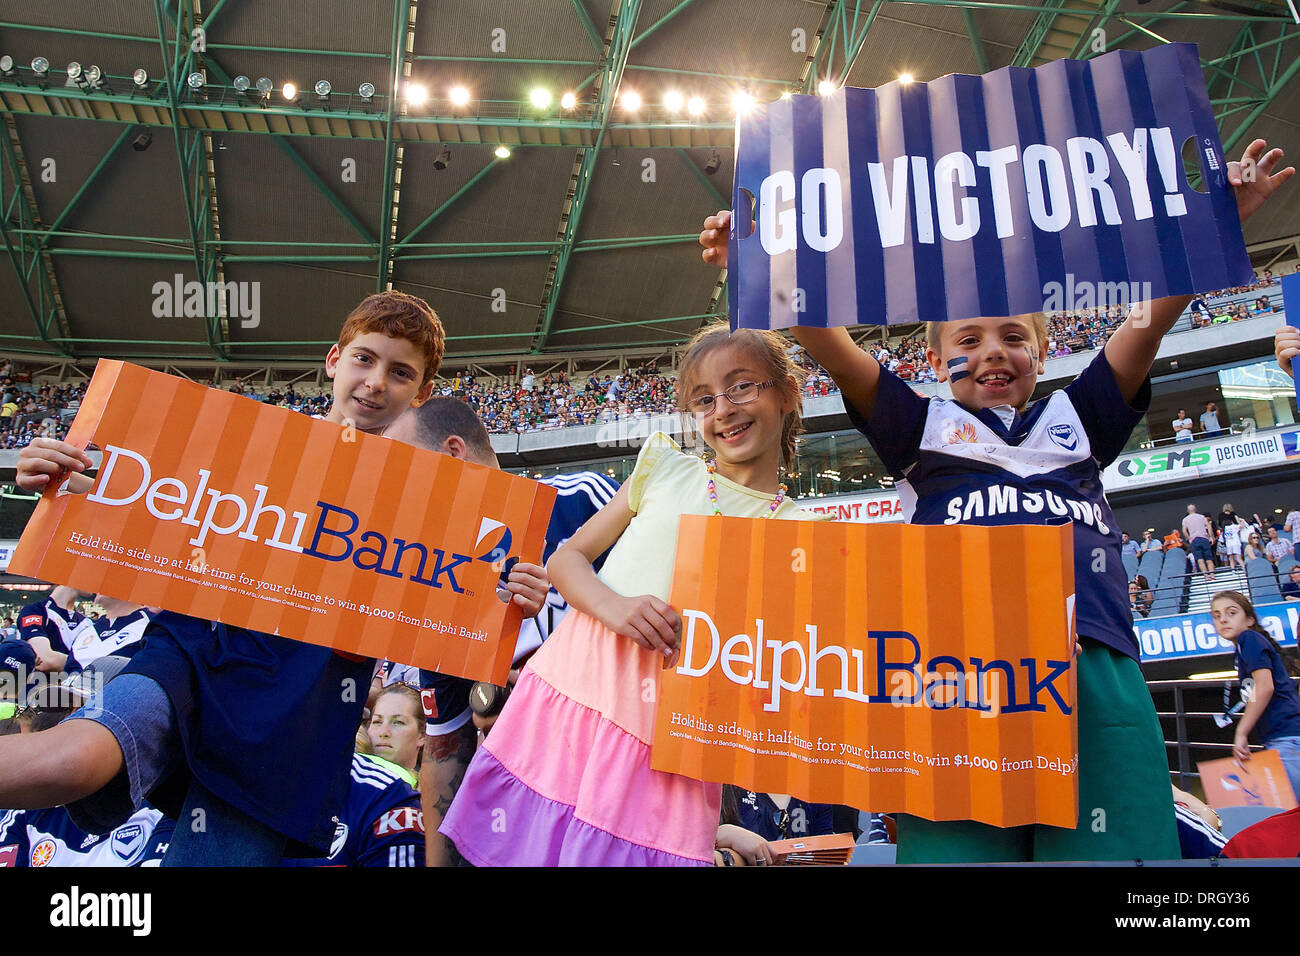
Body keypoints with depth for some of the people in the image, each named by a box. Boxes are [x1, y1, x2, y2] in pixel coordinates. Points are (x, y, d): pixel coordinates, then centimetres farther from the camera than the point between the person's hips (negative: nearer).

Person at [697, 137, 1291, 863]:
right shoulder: (924, 429, 20)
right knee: (955, 847, -5)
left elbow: (1149, 324, 15)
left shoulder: (1076, 420, 26)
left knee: (1115, 844, 0)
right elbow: (830, 346, 8)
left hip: (1098, 669, 2)